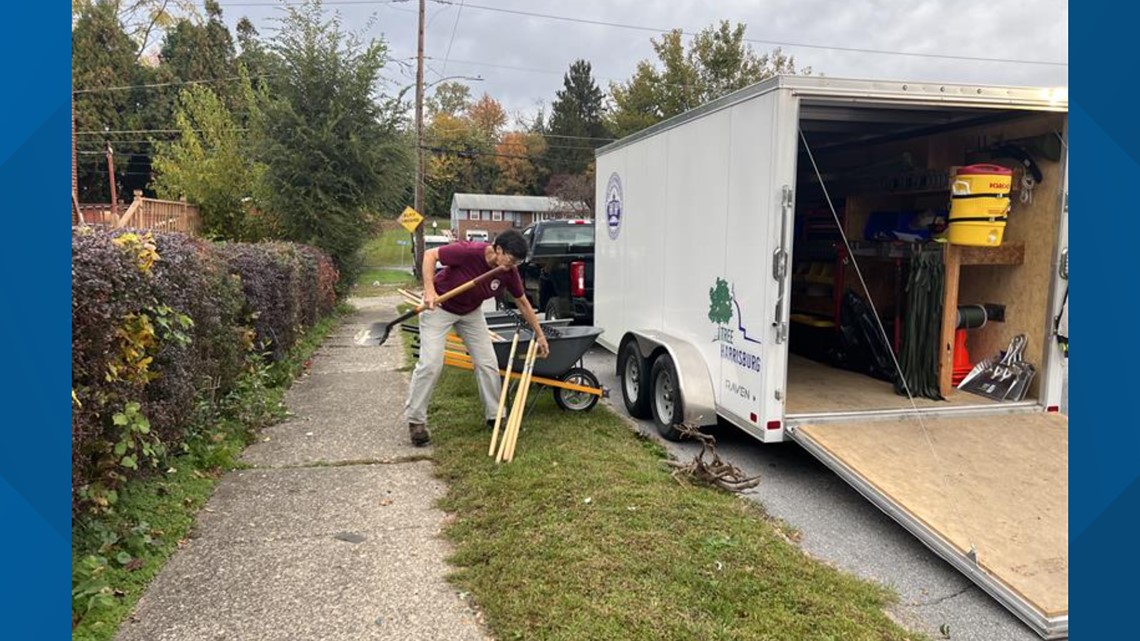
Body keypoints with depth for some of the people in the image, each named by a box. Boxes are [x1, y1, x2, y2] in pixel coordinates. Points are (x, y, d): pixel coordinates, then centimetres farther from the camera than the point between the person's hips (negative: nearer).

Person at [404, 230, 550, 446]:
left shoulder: (509, 272, -16)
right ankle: (415, 420, 2)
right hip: (439, 307, -5)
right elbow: (430, 255, -22)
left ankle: (495, 416, 15)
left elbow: (523, 302, -1)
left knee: (488, 364, 1)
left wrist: (540, 335, 4)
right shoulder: (469, 251, -33)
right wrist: (429, 290, -35)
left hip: (471, 312, 5)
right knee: (431, 363, -13)